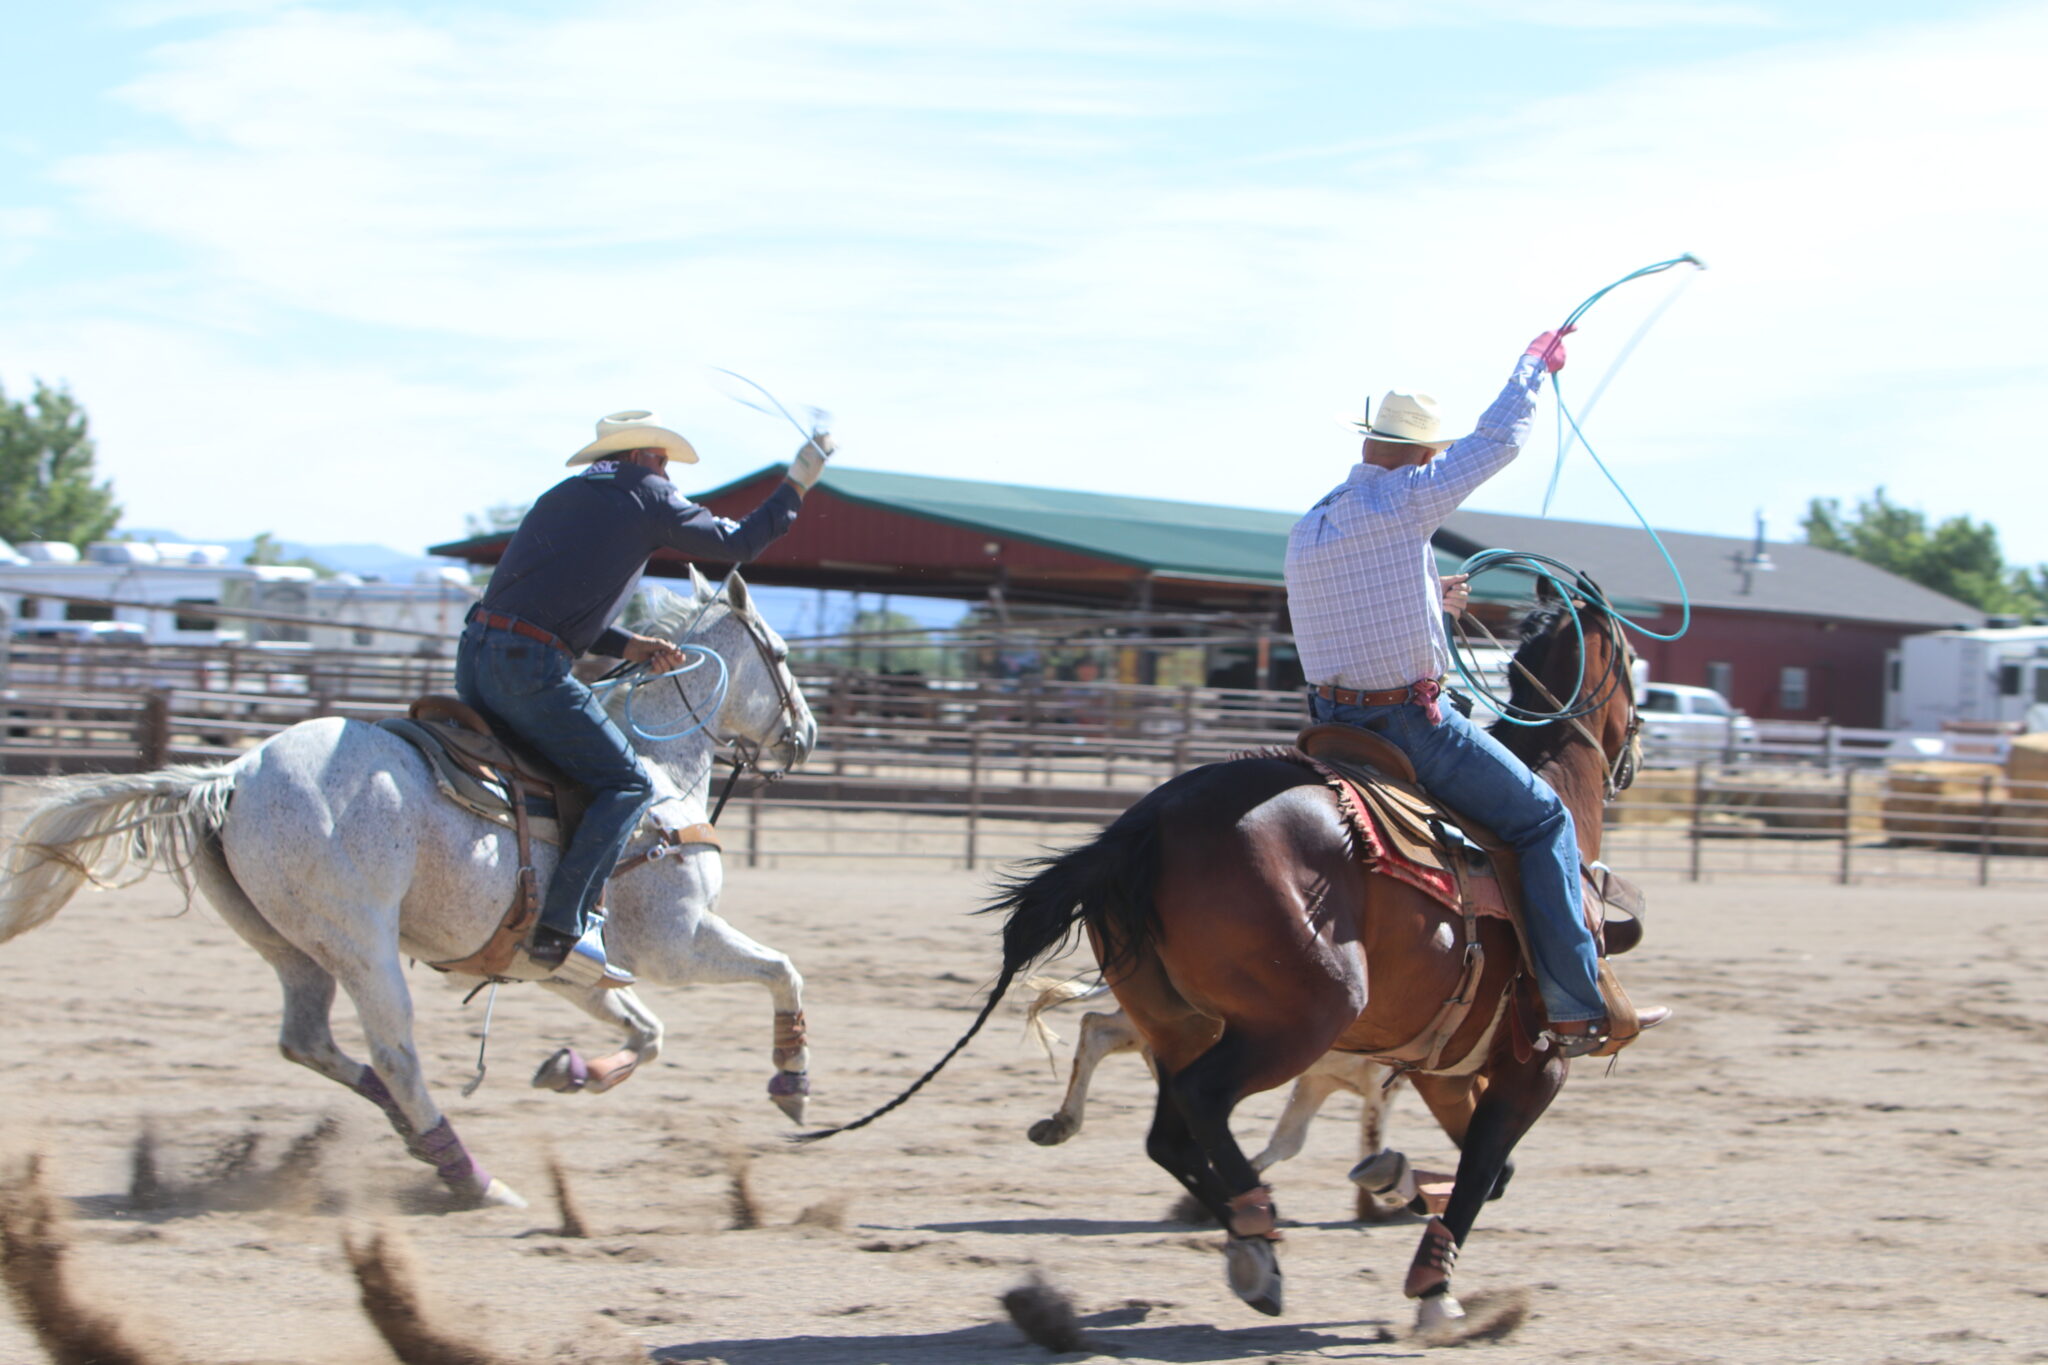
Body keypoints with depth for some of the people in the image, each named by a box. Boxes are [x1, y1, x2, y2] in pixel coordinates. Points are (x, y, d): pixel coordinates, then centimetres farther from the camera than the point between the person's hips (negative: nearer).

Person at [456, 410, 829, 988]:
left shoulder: (564, 495, 26)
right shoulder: (649, 496, 6)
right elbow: (740, 542, 15)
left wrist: (630, 647, 16)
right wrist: (796, 485, 26)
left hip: (473, 656, 8)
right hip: (528, 670, -8)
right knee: (627, 784, 0)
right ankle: (559, 929, -12)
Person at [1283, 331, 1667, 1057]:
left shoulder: (1307, 528, 10)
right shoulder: (1407, 500, -13)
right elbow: (1500, 440, -5)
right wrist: (1535, 362, 9)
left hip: (1331, 722, 8)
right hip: (1411, 720, -7)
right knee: (1544, 821, 4)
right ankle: (1576, 1010, -1)